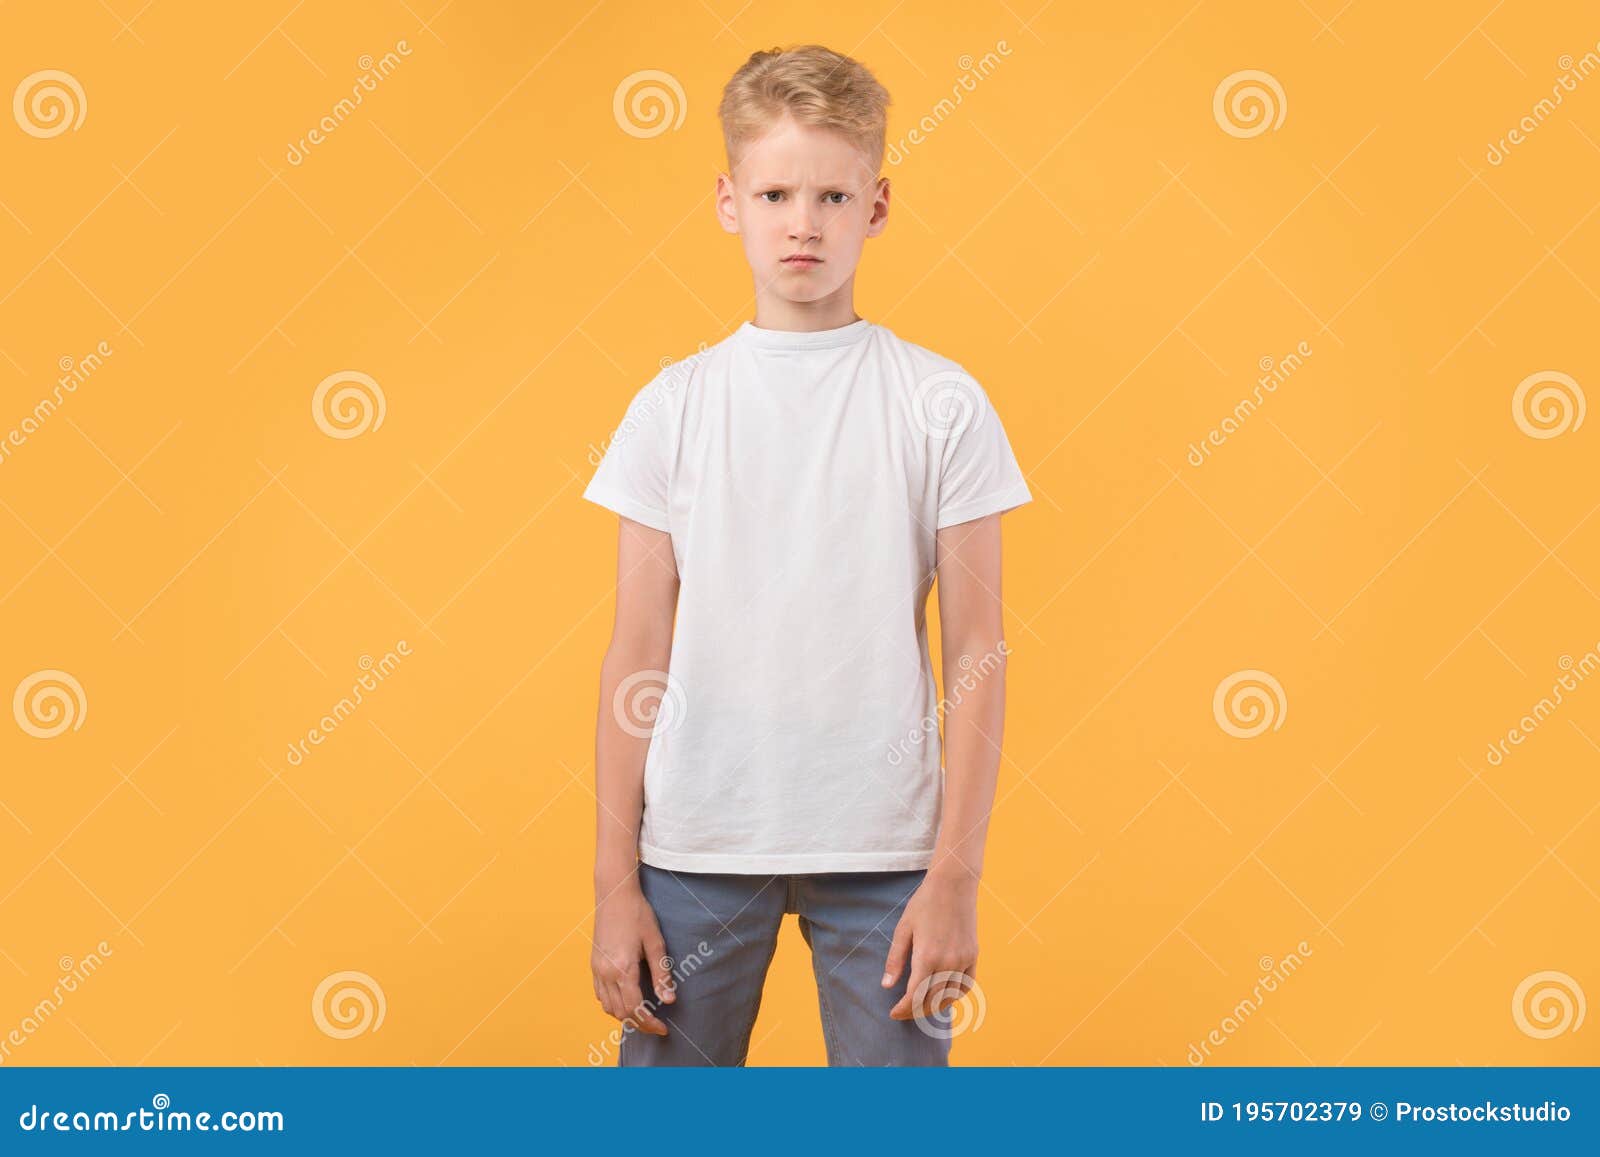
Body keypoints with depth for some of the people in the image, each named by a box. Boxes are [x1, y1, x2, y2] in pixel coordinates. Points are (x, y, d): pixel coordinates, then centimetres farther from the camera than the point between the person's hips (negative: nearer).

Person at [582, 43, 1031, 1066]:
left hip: (885, 854, -1)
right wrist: (616, 882, 3)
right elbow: (636, 658, 5)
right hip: (696, 844, 1)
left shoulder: (944, 405, 0)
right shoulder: (674, 406, 4)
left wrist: (955, 875, -4)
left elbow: (978, 654, 1)